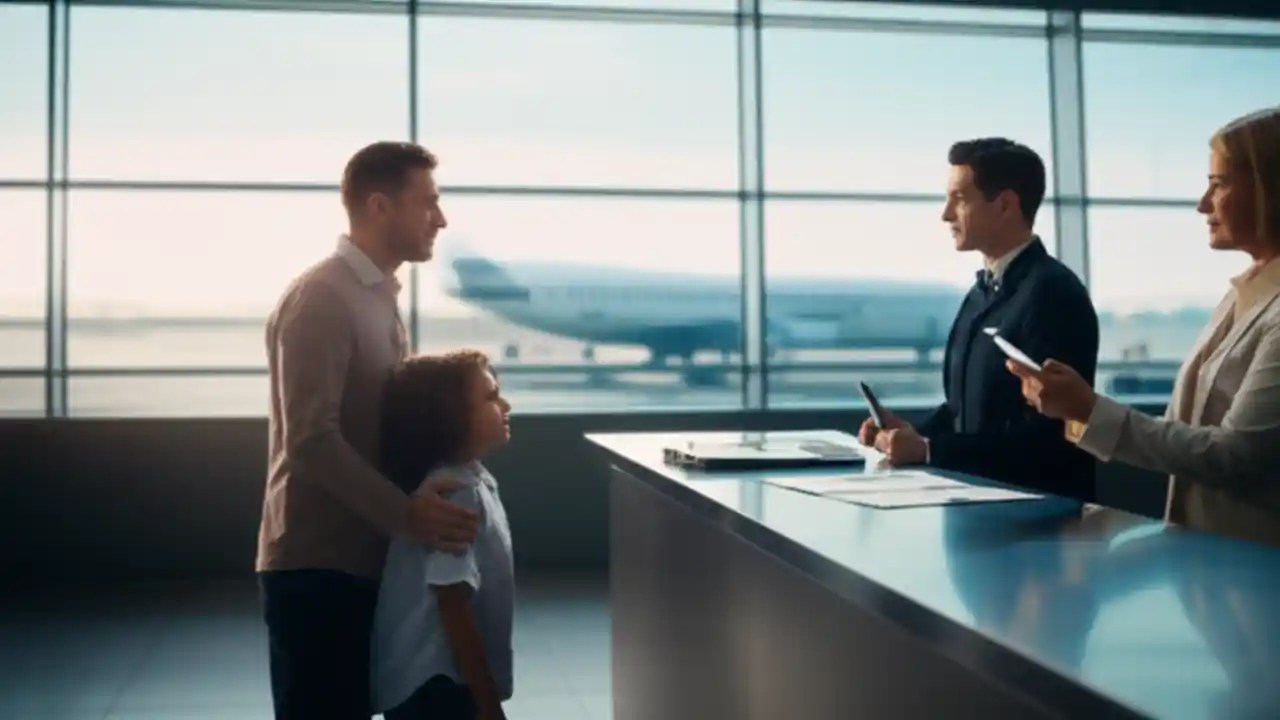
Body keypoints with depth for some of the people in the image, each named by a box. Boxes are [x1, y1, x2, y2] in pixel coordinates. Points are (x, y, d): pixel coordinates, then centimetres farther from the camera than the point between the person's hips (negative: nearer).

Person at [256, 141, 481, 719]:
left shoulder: (379, 297, 15)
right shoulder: (320, 298, -15)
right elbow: (311, 440, -23)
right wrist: (404, 514, -28)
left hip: (361, 556, 9)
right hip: (316, 563, -9)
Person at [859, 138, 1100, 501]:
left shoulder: (1053, 294, -14)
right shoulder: (983, 289, 13)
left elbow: (1046, 437, -20)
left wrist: (928, 449, -20)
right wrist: (915, 434, 0)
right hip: (977, 488, 8)